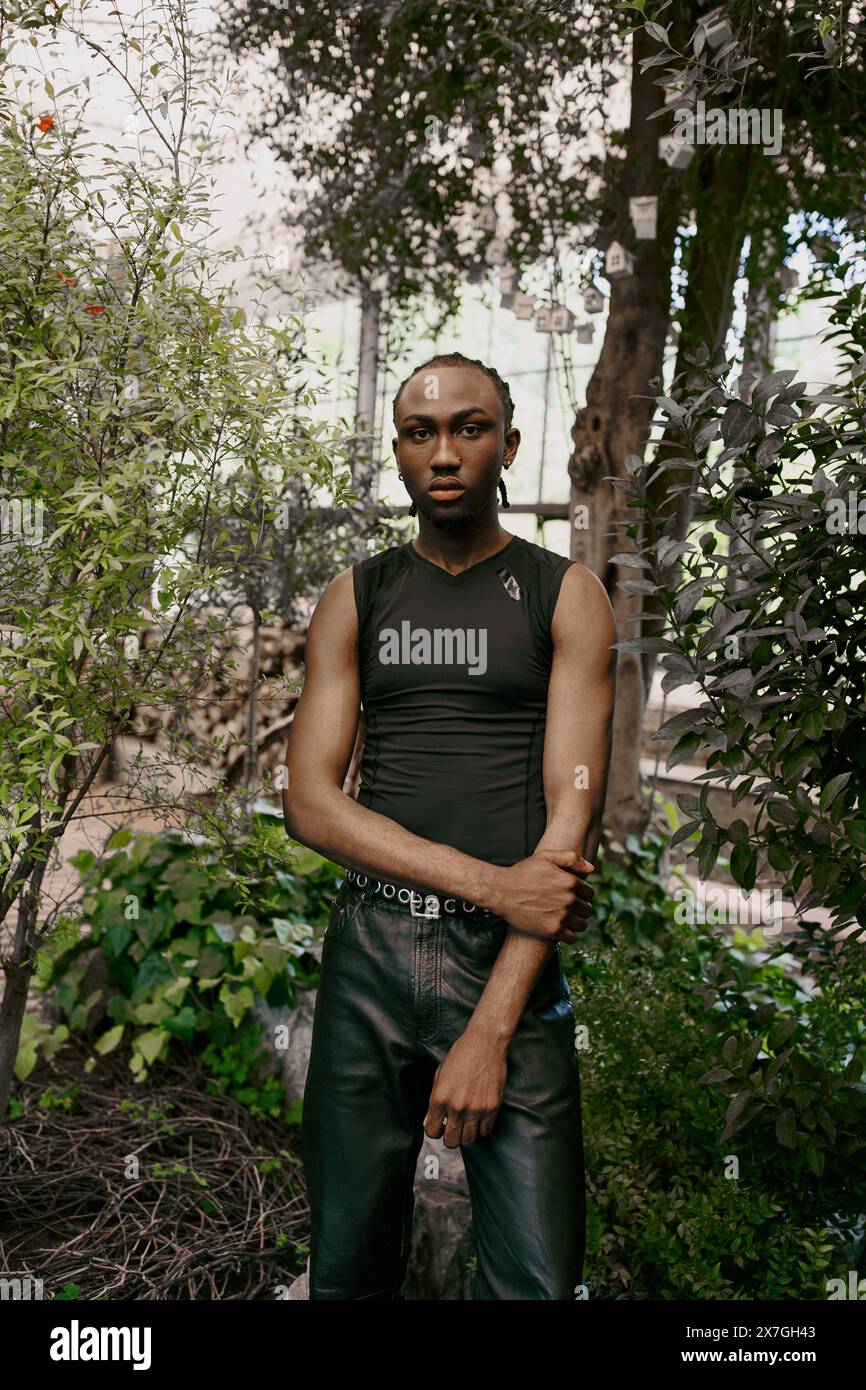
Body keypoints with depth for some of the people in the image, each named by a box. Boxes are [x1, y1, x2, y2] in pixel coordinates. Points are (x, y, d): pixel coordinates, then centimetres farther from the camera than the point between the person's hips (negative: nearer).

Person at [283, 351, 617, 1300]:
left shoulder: (564, 596, 2)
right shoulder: (355, 599, 8)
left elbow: (573, 816, -7)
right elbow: (309, 802, -2)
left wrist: (491, 1029, -13)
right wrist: (489, 881, -14)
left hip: (511, 962, -1)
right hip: (367, 952, 2)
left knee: (536, 1278, 1)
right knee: (347, 1268, 13)